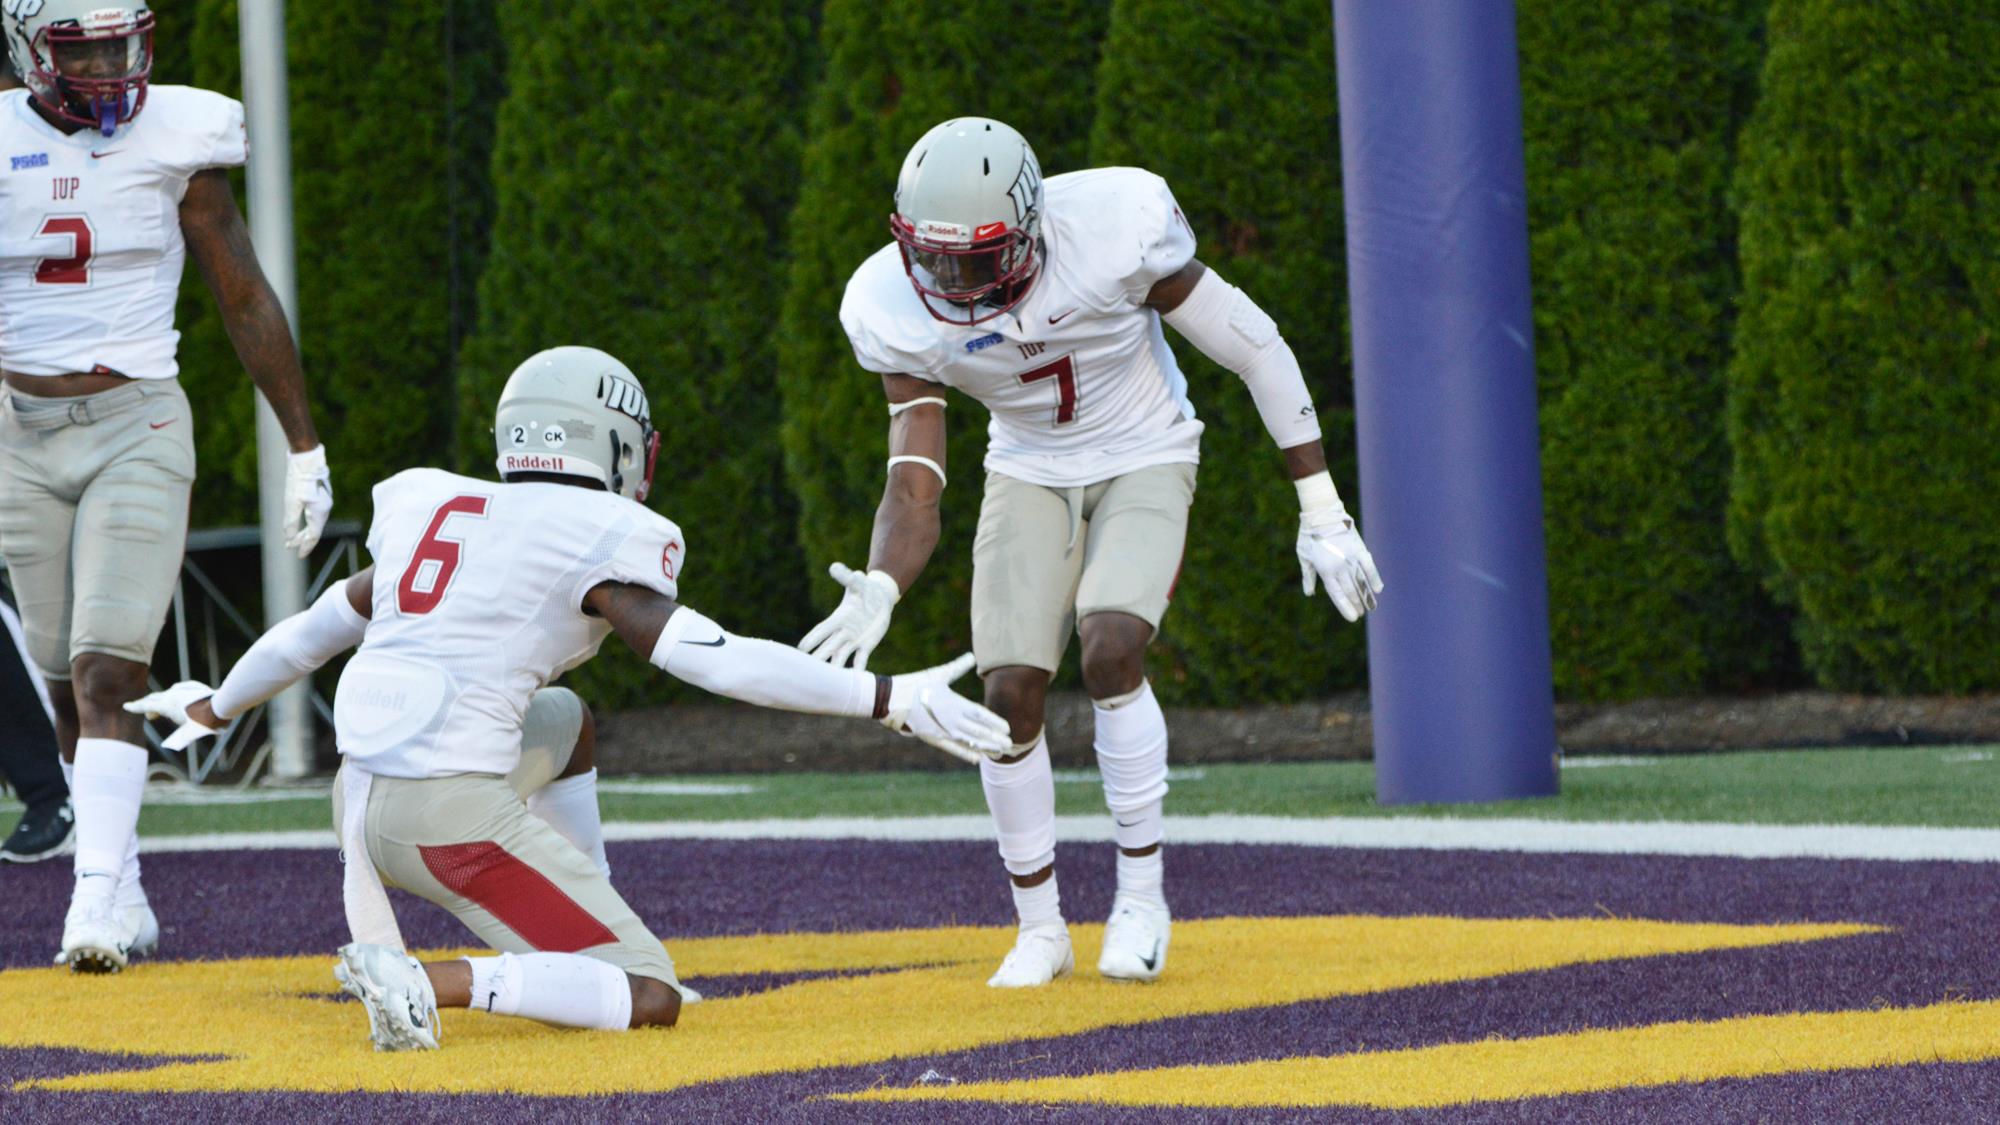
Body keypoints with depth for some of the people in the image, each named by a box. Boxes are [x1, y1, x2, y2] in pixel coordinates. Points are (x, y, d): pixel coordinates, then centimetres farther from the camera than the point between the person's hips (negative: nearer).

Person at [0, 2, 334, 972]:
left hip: (136, 432, -2)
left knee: (104, 678, -14)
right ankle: (124, 899, 18)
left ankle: (96, 899, -21)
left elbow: (247, 302, 3)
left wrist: (306, 449, 5)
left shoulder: (175, 144, -3)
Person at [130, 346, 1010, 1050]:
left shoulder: (429, 513, 17)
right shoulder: (598, 545, -3)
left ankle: (584, 953, 23)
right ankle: (426, 983, -21)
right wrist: (886, 700, -14)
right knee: (653, 1001, -2)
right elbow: (714, 659, -13)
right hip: (456, 815, -8)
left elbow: (315, 630, 30)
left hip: (362, 796, 8)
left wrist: (213, 709, 47)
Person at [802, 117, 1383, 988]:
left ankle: (1142, 895, -8)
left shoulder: (1114, 229, -31)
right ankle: (1039, 928, 11)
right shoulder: (897, 310, -21)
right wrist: (875, 593, -40)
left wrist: (1322, 513, -14)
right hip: (1030, 475, 3)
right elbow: (914, 491, -18)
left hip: (1143, 464, -3)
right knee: (1010, 694, -9)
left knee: (1110, 649, -25)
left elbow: (1256, 349, -18)